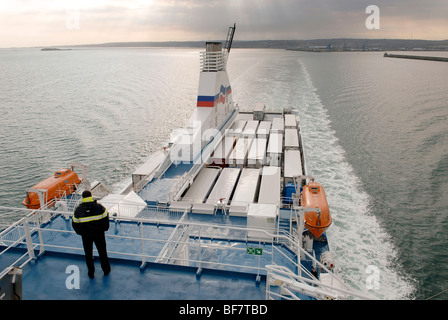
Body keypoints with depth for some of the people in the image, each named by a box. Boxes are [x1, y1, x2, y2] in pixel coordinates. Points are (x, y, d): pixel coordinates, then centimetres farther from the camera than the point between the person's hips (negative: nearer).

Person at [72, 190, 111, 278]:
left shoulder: (78, 209, -8)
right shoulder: (99, 207, -12)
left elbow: (75, 224, -1)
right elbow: (105, 219, -7)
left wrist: (80, 232, 14)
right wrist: (104, 229, 9)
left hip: (86, 235, 0)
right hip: (99, 234, 0)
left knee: (88, 254, 16)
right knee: (102, 252, 16)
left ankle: (91, 273, 25)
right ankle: (106, 270, 29)